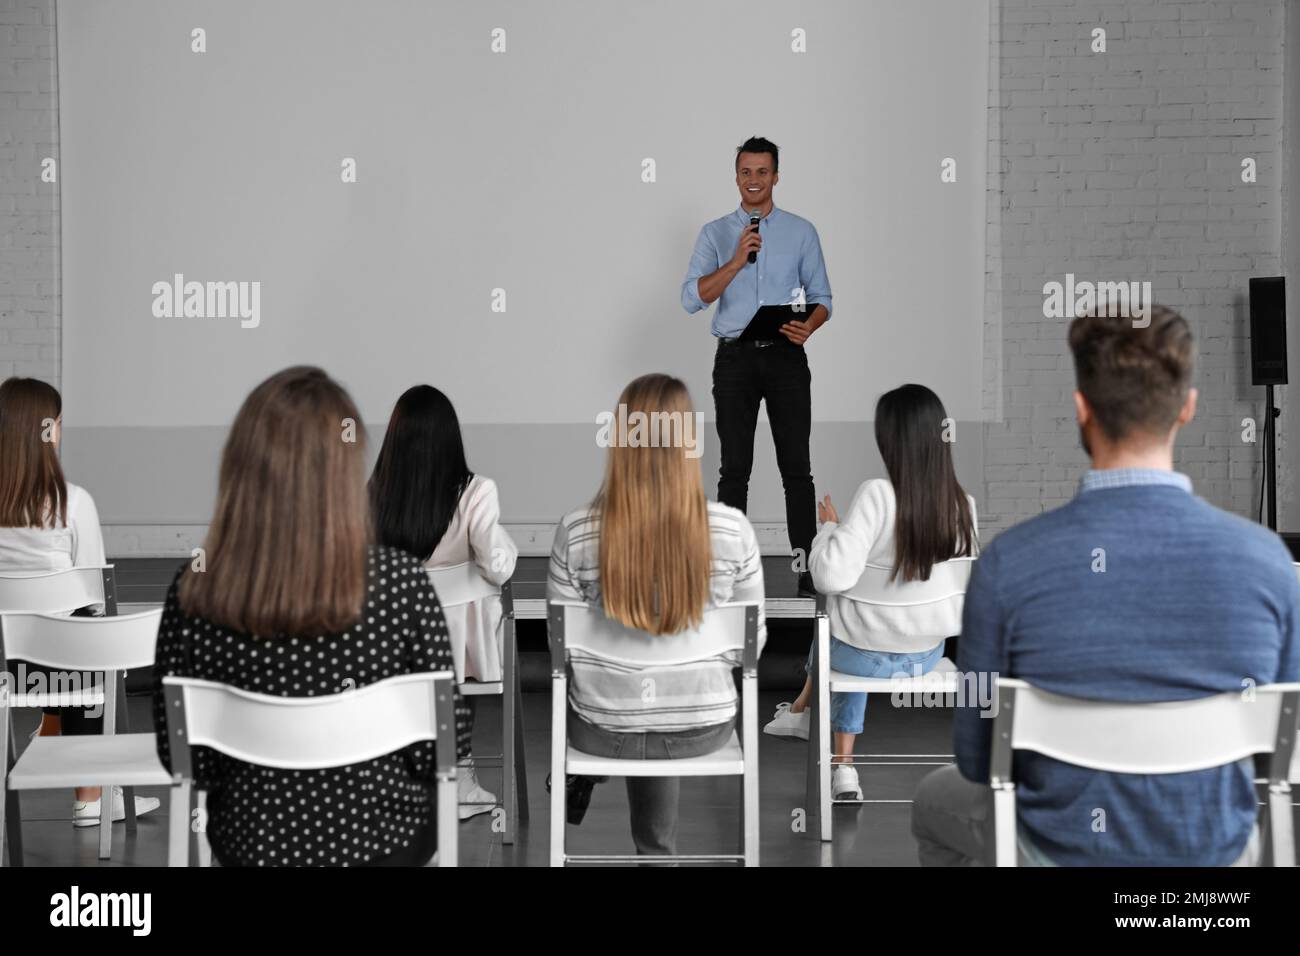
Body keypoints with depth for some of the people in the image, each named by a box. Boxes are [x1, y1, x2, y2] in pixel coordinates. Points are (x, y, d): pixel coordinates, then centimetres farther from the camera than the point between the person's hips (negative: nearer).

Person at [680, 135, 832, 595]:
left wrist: (809, 326, -15)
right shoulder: (715, 234, 6)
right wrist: (736, 261, -17)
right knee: (735, 469, 2)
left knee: (796, 467, -1)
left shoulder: (801, 231, 7)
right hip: (735, 357, 0)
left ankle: (805, 566, 2)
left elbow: (821, 297, 7)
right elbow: (692, 298, -5)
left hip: (786, 357, 0)